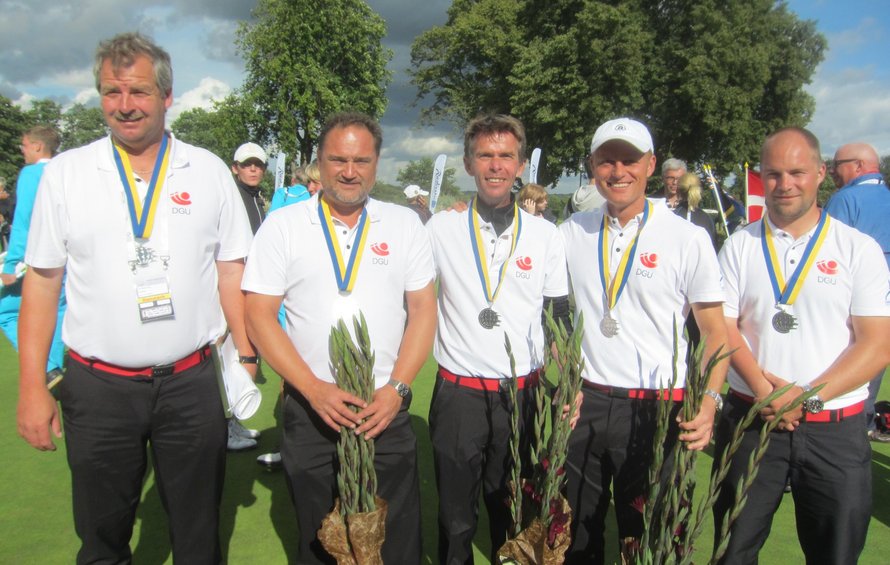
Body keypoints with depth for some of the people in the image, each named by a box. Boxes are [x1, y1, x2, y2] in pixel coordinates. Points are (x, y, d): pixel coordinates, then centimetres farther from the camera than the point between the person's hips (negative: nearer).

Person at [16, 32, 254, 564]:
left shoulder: (209, 172, 1)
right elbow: (42, 281, 2)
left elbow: (231, 273, 4)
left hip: (192, 383, 0)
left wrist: (246, 360, -2)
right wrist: (31, 386, -2)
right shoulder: (64, 173, 1)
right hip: (97, 386, 0)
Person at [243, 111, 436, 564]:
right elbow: (259, 315, -4)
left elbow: (423, 309, 3)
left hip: (388, 412, 1)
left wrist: (396, 389, -9)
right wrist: (315, 389, -12)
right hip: (310, 410, 0)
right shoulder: (282, 227, 0)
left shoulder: (405, 224, 4)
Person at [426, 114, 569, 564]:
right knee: (455, 515, 13)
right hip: (457, 392, -1)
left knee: (514, 515, 16)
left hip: (524, 394, 1)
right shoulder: (441, 228, -2)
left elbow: (560, 317, 7)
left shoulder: (545, 234, 1)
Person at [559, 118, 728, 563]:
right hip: (584, 402, 3)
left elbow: (716, 332, -3)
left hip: (656, 409, -3)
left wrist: (709, 403, -17)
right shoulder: (572, 232, 4)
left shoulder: (687, 239, -6)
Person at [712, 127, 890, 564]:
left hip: (835, 428, 0)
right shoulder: (740, 246, 4)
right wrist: (762, 388, -16)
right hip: (751, 418, 1)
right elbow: (723, 326, 0)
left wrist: (808, 397, -16)